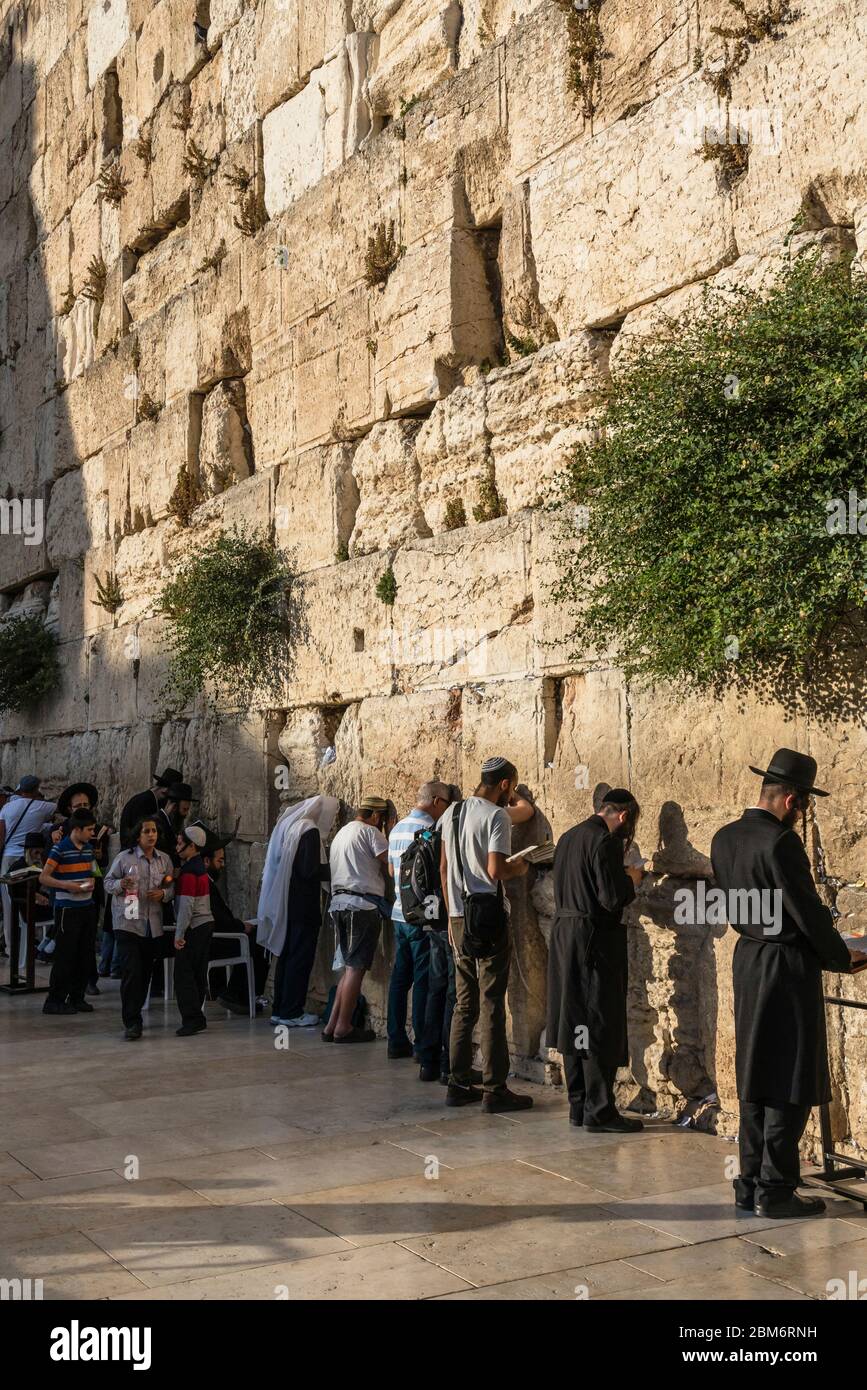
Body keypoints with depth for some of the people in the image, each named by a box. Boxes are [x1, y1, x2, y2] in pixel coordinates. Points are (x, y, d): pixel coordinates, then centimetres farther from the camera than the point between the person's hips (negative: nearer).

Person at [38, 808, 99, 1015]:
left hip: (87, 907, 7)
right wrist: (68, 886, -21)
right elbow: (43, 878, -11)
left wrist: (91, 883, 3)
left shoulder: (88, 848, 11)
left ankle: (77, 997, 19)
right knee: (65, 955, -4)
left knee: (85, 955, 9)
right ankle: (54, 1001, 4)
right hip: (67, 909, -7)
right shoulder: (60, 849, -11)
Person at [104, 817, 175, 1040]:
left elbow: (172, 887, 15)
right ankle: (132, 1022, -8)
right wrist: (120, 884, -19)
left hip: (153, 925, 5)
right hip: (127, 922, -5)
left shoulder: (165, 860, 9)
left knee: (145, 972, 10)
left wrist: (163, 893, -7)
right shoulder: (124, 858, -3)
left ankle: (134, 1014, 25)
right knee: (132, 971, -11)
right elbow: (108, 883, 2)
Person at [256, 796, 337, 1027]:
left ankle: (280, 1009, 20)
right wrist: (334, 868, -6)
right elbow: (311, 871, -21)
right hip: (303, 906, -9)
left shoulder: (289, 825, 11)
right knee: (300, 958, 0)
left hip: (285, 903, 9)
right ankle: (291, 1013, 4)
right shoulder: (310, 831, -16)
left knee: (286, 956, 15)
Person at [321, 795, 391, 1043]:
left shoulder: (340, 834, 23)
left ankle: (332, 1025, 9)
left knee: (350, 967, 12)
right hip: (362, 904, -8)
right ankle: (343, 1027, -3)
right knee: (356, 967, -4)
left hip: (338, 902, 8)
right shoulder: (369, 832, -4)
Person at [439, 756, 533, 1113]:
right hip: (488, 917, -7)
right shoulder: (497, 816, -12)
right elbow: (495, 871, -22)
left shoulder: (452, 813, 11)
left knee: (465, 1003, 13)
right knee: (491, 1005, -3)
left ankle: (459, 1084, 17)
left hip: (460, 919, 7)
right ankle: (495, 1090, 1)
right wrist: (519, 869, -1)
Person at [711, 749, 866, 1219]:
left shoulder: (724, 839, 6)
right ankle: (775, 1191, 5)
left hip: (747, 961, 8)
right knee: (790, 1083, 1)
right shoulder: (781, 842, -19)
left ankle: (751, 1184, 19)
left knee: (755, 1076, 14)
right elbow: (808, 912, -15)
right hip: (787, 967, -8)